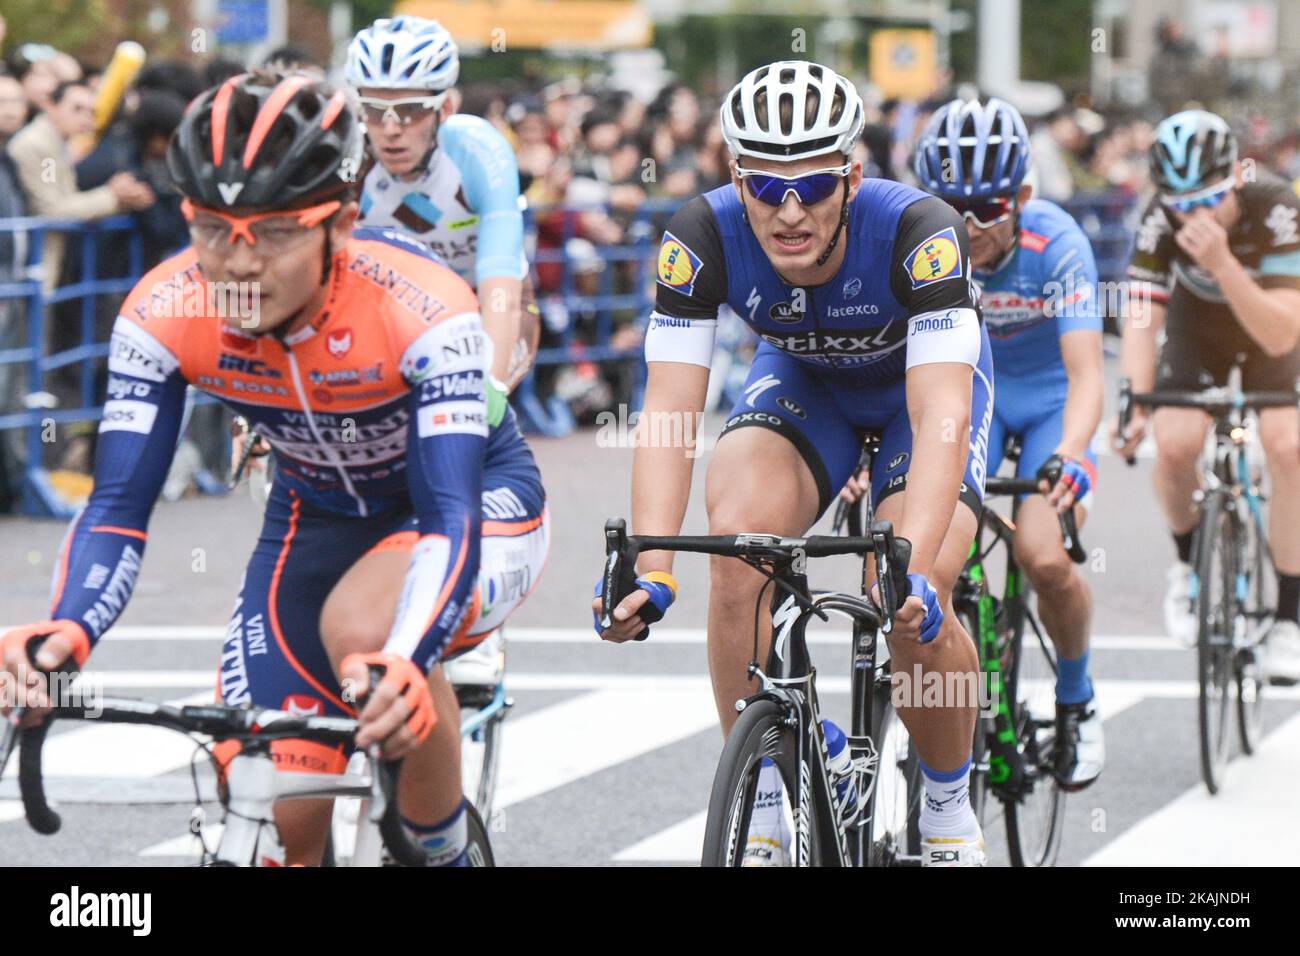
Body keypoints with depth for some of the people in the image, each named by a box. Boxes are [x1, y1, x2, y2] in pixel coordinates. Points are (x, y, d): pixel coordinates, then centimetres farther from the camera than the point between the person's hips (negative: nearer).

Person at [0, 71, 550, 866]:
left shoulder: (424, 312, -35)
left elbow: (451, 520, -41)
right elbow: (118, 510, -24)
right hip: (321, 517, 4)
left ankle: (447, 851, -11)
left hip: (479, 498, -4)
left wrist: (403, 667, -61)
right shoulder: (164, 316, -24)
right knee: (272, 819, -7)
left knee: (364, 628, -36)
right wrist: (65, 633, -46)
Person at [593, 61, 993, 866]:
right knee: (738, 540, -26)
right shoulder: (704, 236, -30)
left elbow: (942, 416, -45)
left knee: (913, 609, -23)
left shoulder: (920, 232, -38)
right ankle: (759, 815, -12)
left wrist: (914, 571, -58)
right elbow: (670, 409, -34)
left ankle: (952, 811, 7)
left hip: (926, 379, -2)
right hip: (802, 380, 2)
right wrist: (649, 566, -47)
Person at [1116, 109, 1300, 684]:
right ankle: (1187, 561, 8)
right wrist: (1135, 406, -47)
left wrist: (1222, 262, -52)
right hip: (1197, 324, 1)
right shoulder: (1161, 217, -29)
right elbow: (1141, 320, -32)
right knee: (1174, 447, -23)